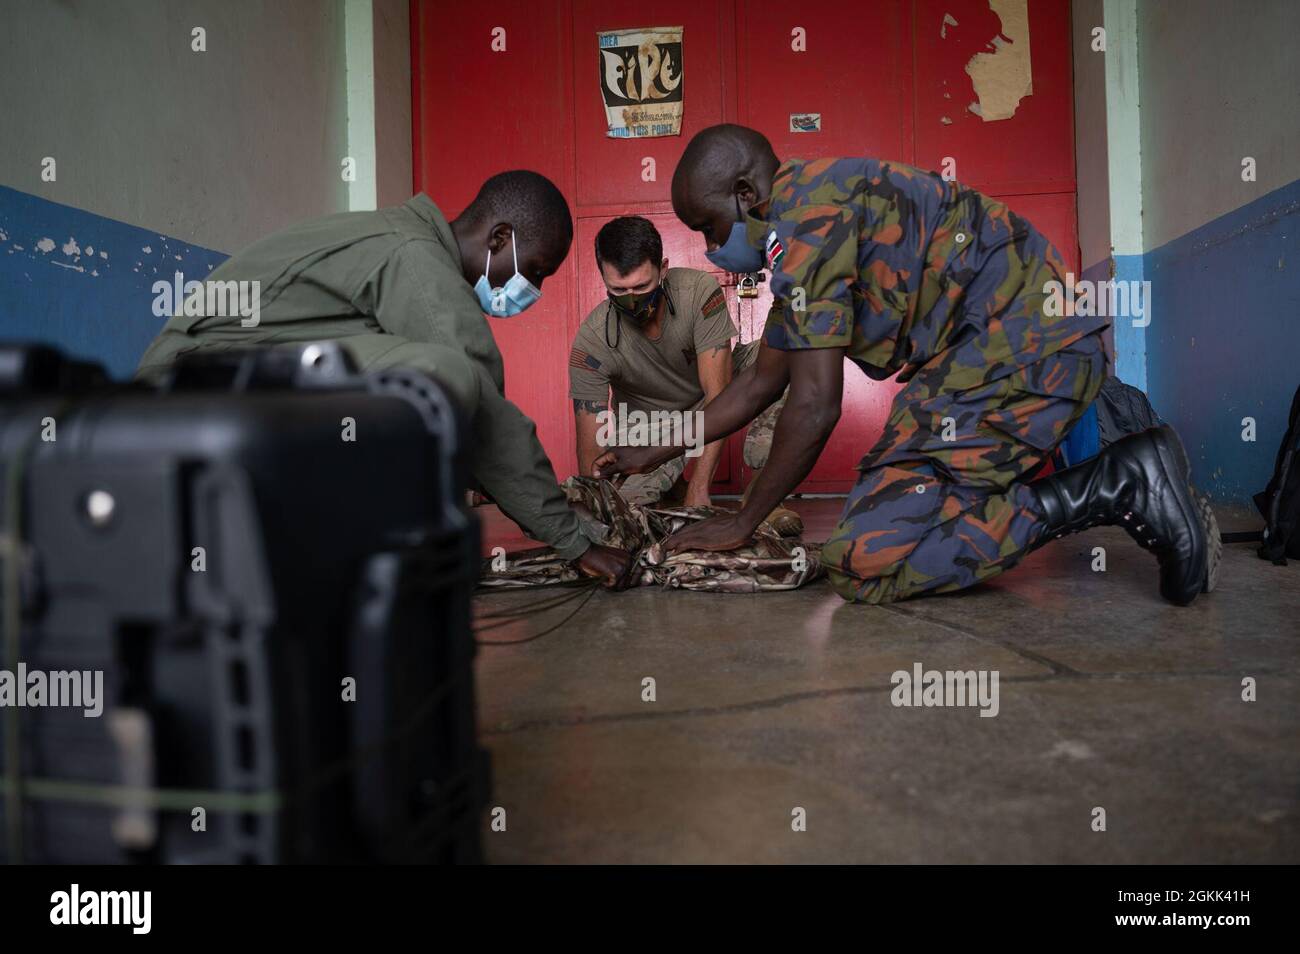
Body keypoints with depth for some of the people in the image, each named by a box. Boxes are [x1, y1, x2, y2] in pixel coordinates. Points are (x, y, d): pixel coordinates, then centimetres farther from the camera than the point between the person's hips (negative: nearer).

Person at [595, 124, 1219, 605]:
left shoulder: (805, 214, -12)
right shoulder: (793, 247, 20)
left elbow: (815, 407, -15)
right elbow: (761, 383, 28)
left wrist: (744, 522, -2)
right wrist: (653, 454, 30)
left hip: (1025, 350, -11)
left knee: (862, 565, -16)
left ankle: (1115, 488, -12)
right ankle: (1120, 483, 14)